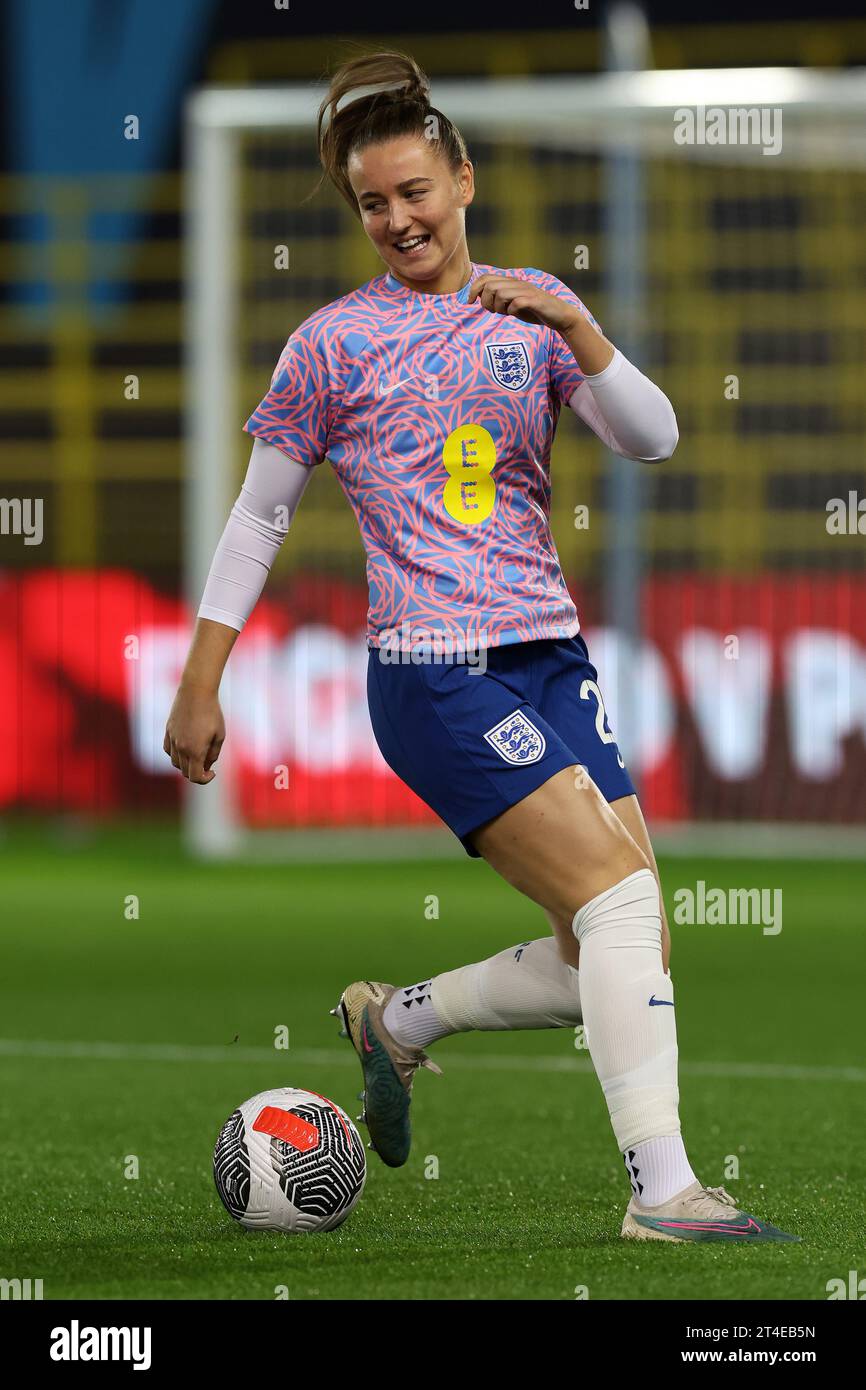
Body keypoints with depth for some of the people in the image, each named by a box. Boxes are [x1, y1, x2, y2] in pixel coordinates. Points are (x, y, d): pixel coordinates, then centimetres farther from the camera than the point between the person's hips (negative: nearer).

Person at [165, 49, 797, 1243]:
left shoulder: (532, 306, 12)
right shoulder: (333, 343, 1)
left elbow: (652, 440, 1)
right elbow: (259, 517, 7)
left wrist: (575, 328, -14)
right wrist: (199, 687, 5)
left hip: (551, 659, 6)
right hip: (434, 675, -6)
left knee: (611, 964, 1)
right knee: (621, 890, -20)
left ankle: (393, 1021, 24)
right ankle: (661, 1188, -22)